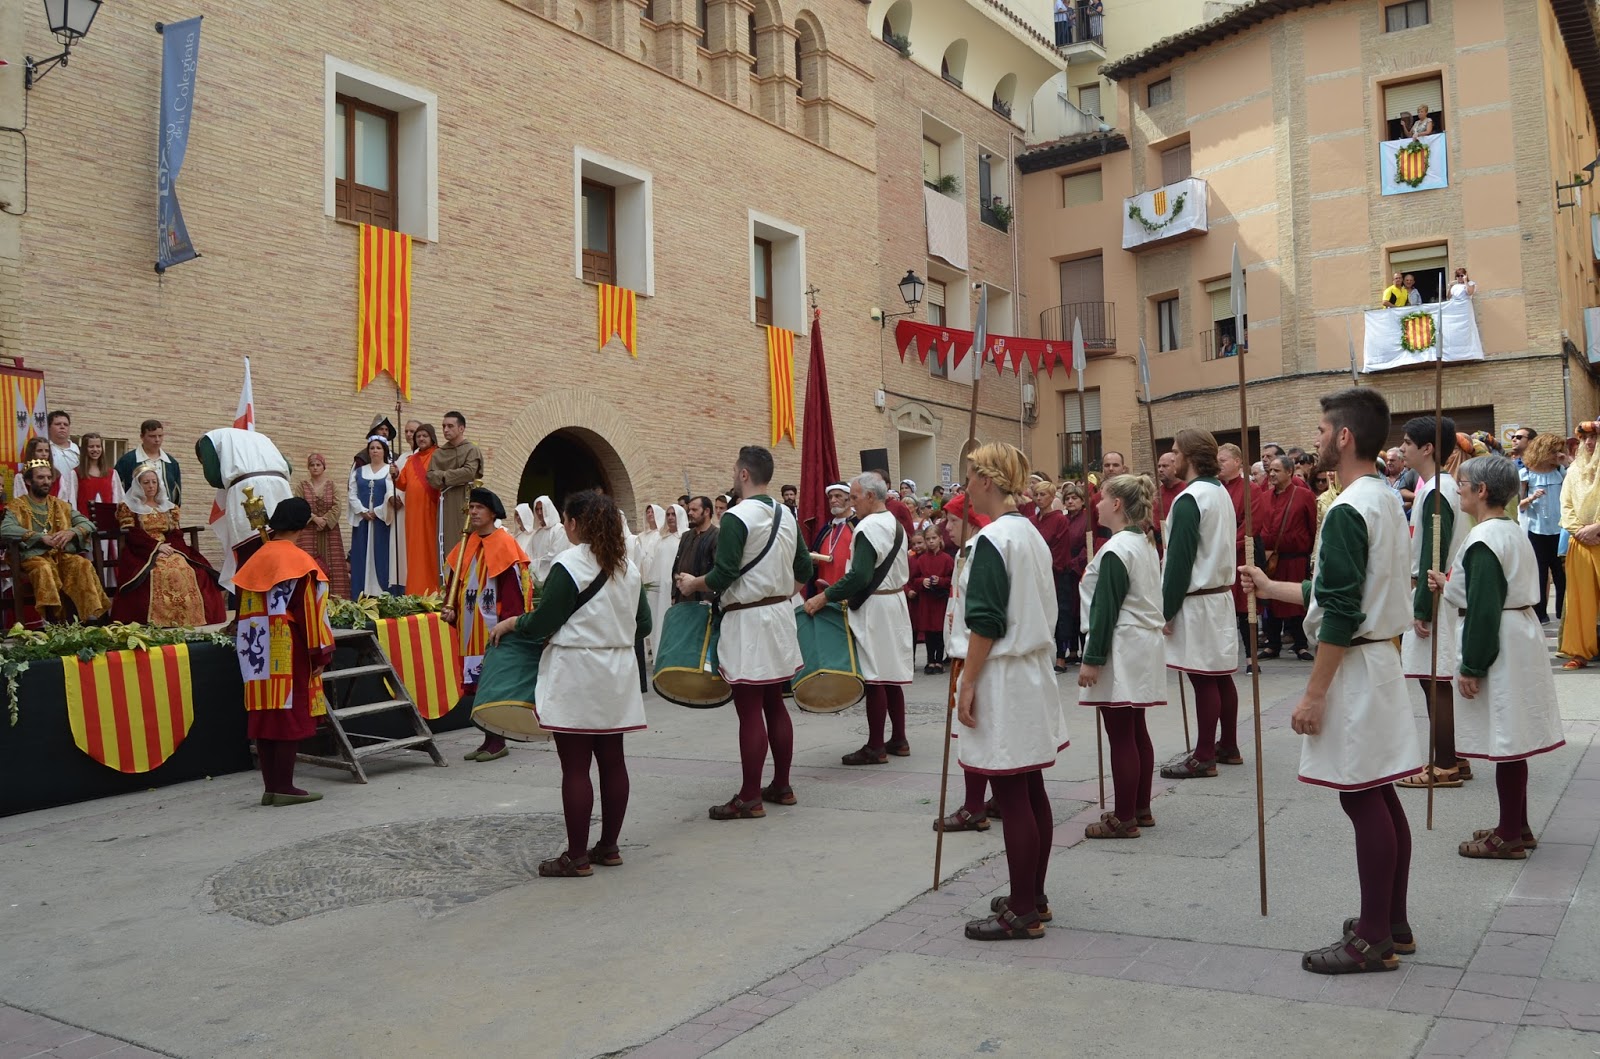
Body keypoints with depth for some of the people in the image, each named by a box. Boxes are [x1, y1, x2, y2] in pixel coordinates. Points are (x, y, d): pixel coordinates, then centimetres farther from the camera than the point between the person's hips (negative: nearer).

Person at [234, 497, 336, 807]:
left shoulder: (255, 558, 10)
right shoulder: (298, 561, -9)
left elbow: (244, 606, 13)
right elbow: (309, 610, -12)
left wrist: (250, 646, 19)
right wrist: (321, 652, -6)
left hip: (255, 651, 7)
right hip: (287, 650, -6)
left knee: (264, 716, 8)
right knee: (290, 716, -1)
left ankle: (270, 787, 13)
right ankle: (284, 788, 1)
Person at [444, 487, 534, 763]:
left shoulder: (504, 545, -8)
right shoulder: (467, 546, 13)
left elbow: (514, 591, -14)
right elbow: (458, 583, 18)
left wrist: (507, 625, -20)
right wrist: (451, 610, 1)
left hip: (493, 627, -7)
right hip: (470, 628, 7)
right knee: (478, 683, 9)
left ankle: (497, 742, 5)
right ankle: (489, 740, 17)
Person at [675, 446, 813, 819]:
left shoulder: (736, 518, -16)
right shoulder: (787, 516, 9)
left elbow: (722, 576, -19)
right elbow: (803, 571, 13)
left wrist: (691, 585, -1)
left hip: (747, 620, -8)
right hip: (780, 614, 8)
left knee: (750, 710, -3)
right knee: (774, 703, 15)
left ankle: (749, 799, 3)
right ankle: (781, 786, 23)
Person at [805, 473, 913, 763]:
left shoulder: (867, 528, -17)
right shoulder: (896, 525, 12)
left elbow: (859, 576, -25)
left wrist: (824, 597, -20)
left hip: (873, 608, -9)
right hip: (896, 601, 9)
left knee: (874, 678, -4)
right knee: (891, 676, 14)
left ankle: (875, 747, 1)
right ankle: (898, 740, 19)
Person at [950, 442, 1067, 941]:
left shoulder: (992, 539, -16)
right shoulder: (1031, 534, 12)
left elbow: (984, 623, -19)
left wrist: (967, 685, -13)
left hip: (1002, 677, -9)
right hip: (1033, 673, 9)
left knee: (1012, 798, -2)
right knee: (1030, 791, 14)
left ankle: (1023, 912, 6)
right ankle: (1033, 897, 24)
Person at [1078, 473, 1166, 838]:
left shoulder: (1115, 550, -17)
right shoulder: (1145, 544, 12)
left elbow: (1106, 609, -18)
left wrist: (1092, 659, -14)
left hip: (1120, 649, -10)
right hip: (1144, 645, 10)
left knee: (1120, 736, -4)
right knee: (1136, 731, 15)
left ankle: (1124, 818, 3)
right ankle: (1141, 808, 24)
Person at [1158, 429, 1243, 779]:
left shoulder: (1189, 499, -17)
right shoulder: (1221, 493, 12)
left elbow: (1179, 561, -19)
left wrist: (1166, 609, -13)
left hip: (1197, 601, -9)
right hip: (1221, 593, 9)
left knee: (1204, 681, -4)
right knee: (1221, 676, 15)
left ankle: (1204, 757, 2)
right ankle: (1228, 747, 24)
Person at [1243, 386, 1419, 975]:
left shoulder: (1348, 511, -19)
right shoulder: (1385, 501, 12)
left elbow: (1342, 615, -22)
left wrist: (1314, 693, -19)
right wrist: (1273, 589, 25)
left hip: (1353, 667, -10)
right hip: (1380, 660, 10)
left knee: (1362, 800, -2)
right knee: (1382, 798, 15)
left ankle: (1374, 940, 8)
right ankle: (1393, 926, 26)